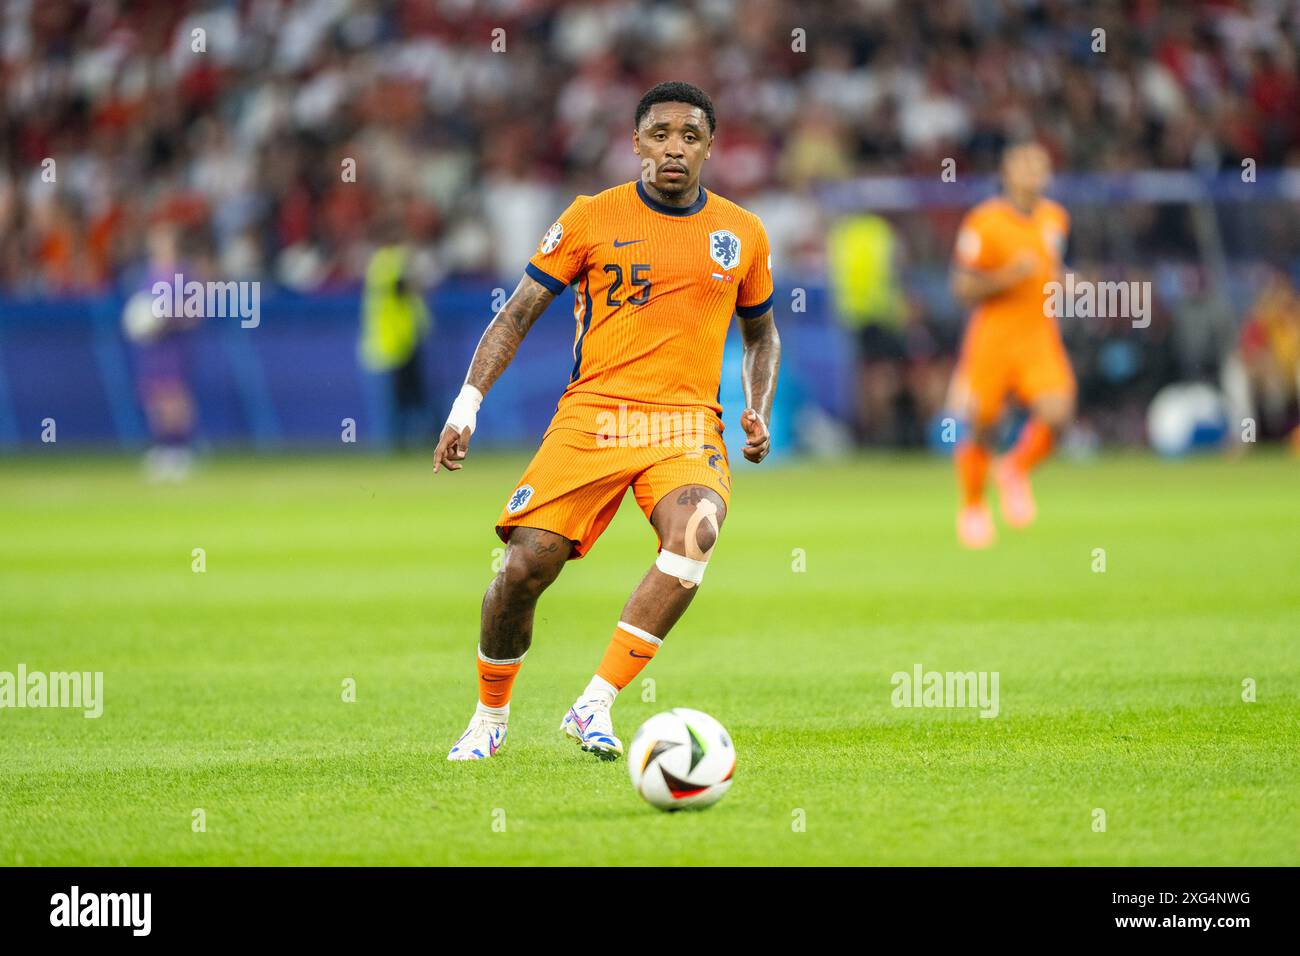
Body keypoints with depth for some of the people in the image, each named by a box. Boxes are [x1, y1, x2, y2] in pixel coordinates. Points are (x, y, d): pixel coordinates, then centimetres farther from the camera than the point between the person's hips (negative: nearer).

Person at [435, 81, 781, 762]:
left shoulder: (743, 235, 10)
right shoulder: (592, 217, 4)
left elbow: (761, 333, 26)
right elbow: (518, 315, 7)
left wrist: (759, 412, 9)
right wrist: (466, 406, -3)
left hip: (686, 424, 1)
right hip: (591, 416, -1)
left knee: (694, 532, -31)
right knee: (526, 565, -13)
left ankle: (594, 706, -25)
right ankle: (490, 717, 15)